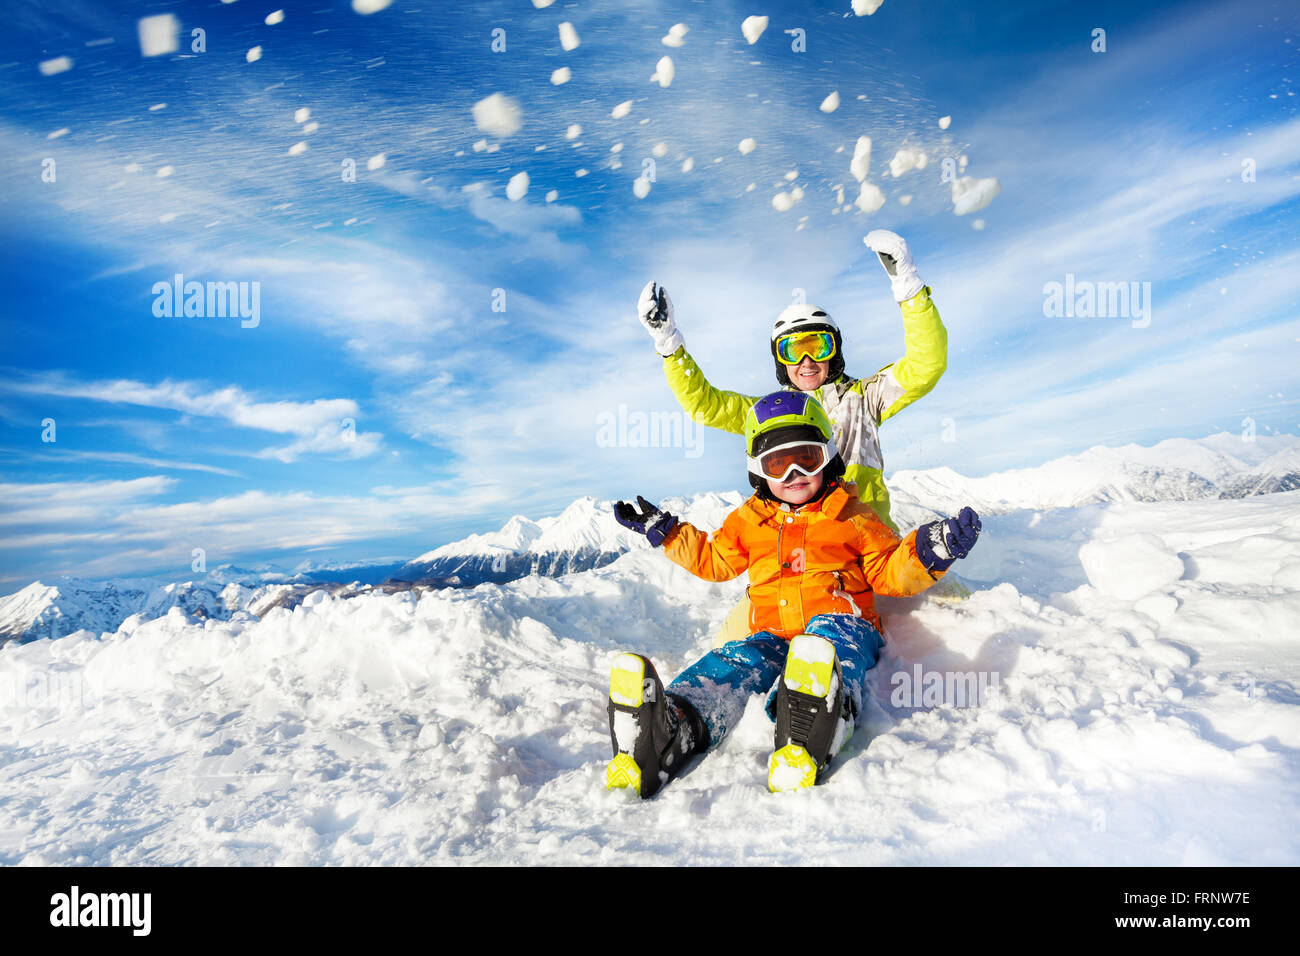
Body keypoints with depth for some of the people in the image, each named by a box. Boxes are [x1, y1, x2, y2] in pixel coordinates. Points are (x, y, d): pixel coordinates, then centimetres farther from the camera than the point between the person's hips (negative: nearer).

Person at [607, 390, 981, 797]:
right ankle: (672, 729, -61)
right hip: (771, 634, 3)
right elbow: (713, 561, 34)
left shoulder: (851, 516, 16)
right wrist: (665, 531, 27)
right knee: (735, 661, -31)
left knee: (831, 640, -41)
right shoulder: (749, 521, 23)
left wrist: (927, 553, -6)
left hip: (841, 623, -2)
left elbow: (888, 573, 14)